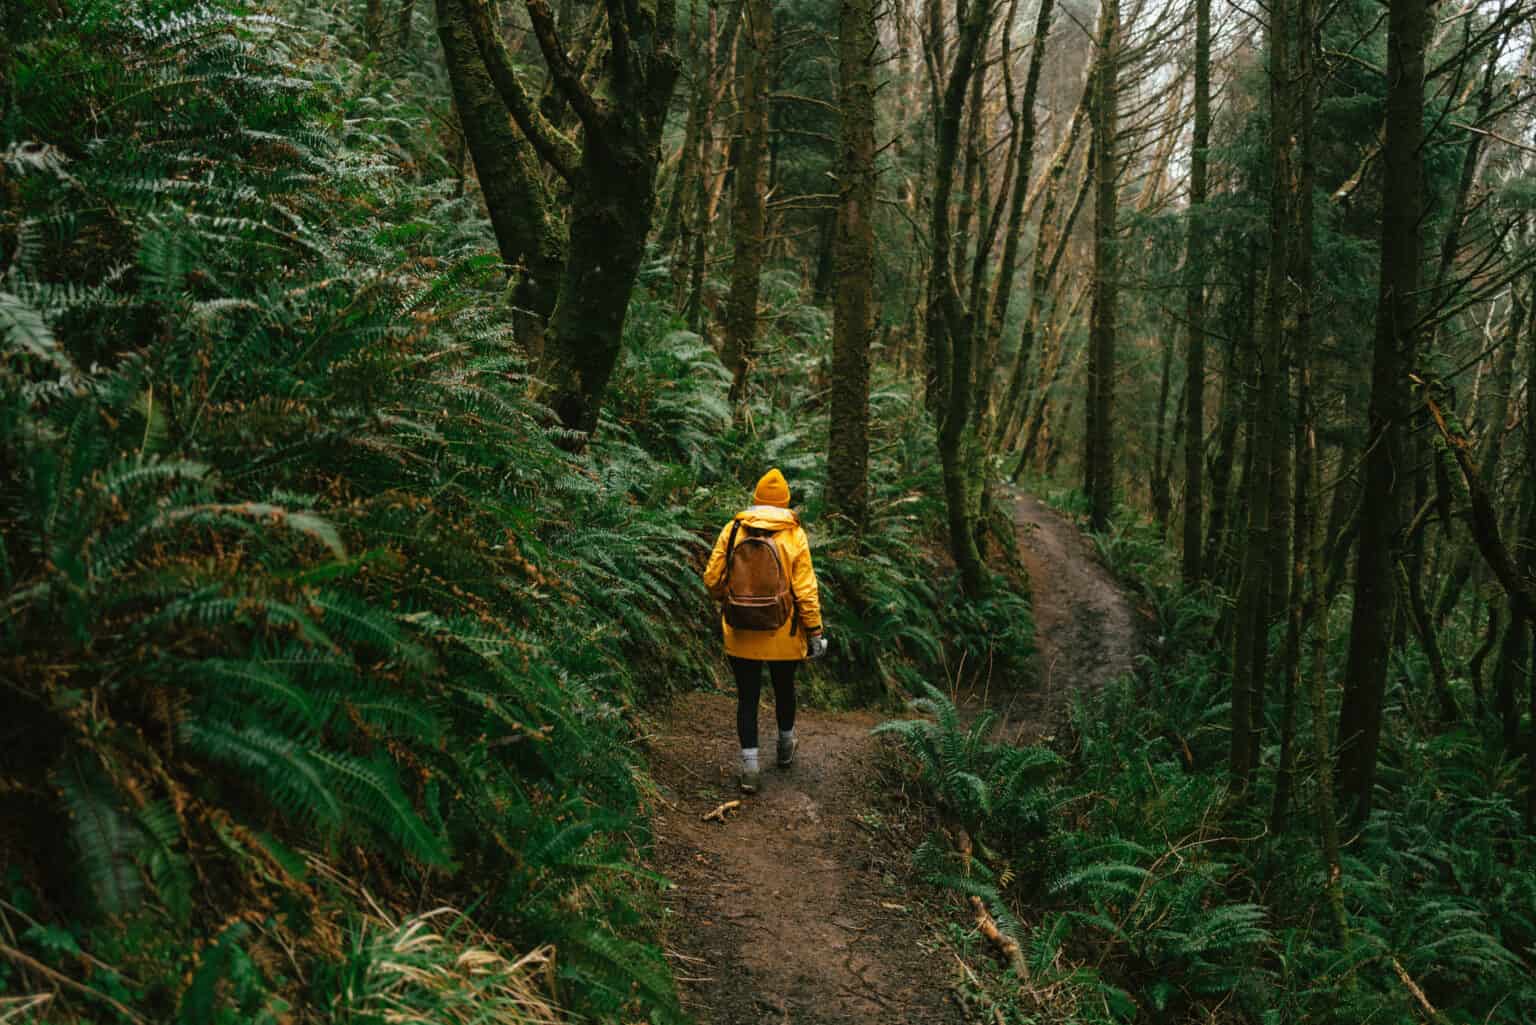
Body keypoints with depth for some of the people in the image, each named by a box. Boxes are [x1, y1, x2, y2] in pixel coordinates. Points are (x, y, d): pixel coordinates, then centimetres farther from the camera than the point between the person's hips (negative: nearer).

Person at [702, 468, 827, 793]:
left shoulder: (733, 530, -5)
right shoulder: (794, 534, -10)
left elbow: (712, 579, -1)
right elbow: (805, 589, -12)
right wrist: (815, 632, -3)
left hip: (740, 633, 0)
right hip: (782, 633, 0)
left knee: (747, 699, 8)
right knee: (784, 690, 22)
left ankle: (750, 769, 3)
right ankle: (786, 748, 43)